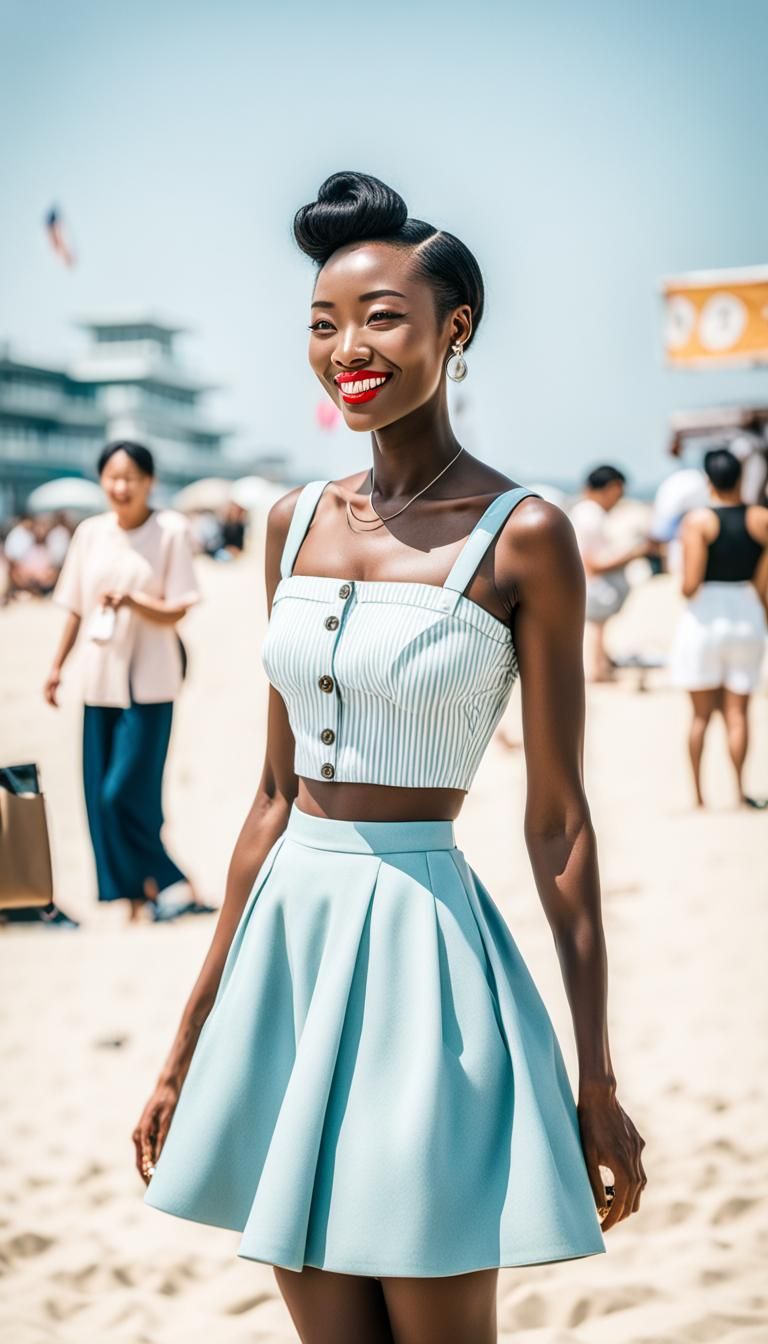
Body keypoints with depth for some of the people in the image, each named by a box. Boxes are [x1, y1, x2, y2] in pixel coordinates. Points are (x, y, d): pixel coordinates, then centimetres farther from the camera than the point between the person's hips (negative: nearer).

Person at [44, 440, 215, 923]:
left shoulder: (171, 530, -7)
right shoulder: (90, 532, 6)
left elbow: (175, 613, -11)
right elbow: (76, 609, 14)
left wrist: (131, 602, -27)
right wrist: (57, 666, 14)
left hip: (148, 683, -5)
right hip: (100, 679, 5)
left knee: (126, 793, -10)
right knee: (100, 796, 5)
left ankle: (171, 884, 4)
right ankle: (138, 893, 15)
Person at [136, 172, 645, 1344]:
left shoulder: (522, 535, -8)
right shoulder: (297, 522, 7)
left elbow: (558, 825, -6)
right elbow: (276, 791, 11)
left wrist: (598, 1084, -3)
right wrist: (188, 1045, 13)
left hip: (421, 935, -5)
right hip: (288, 938, 5)